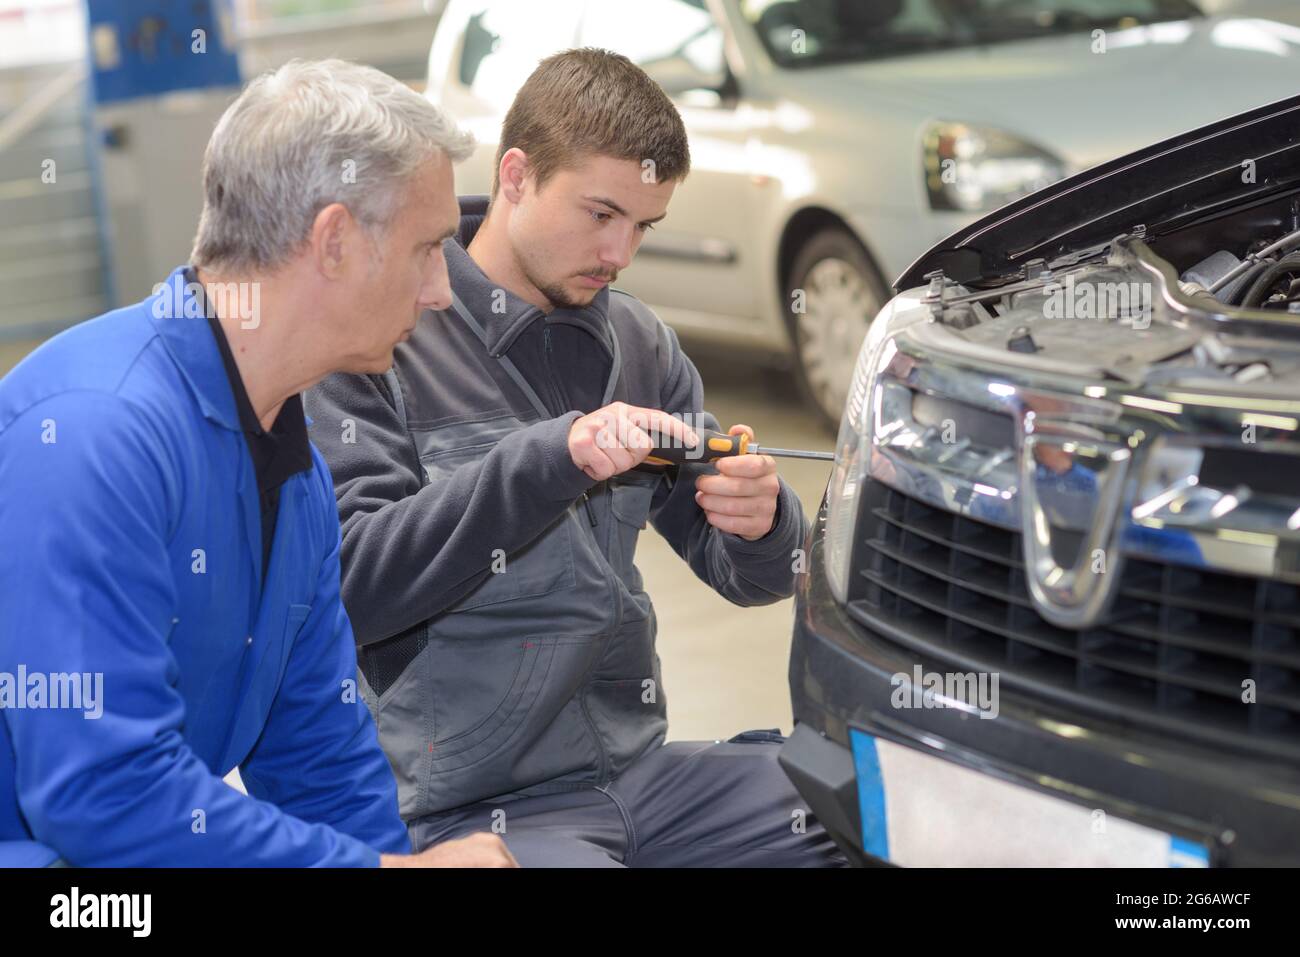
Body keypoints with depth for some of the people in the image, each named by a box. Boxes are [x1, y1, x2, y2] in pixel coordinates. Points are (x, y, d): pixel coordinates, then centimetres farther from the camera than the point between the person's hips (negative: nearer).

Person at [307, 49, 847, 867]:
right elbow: (346, 584, -19)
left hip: (636, 767, 6)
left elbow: (747, 575, 12)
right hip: (471, 808, -6)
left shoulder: (638, 342, 9)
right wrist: (548, 459, -26)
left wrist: (762, 521, -12)